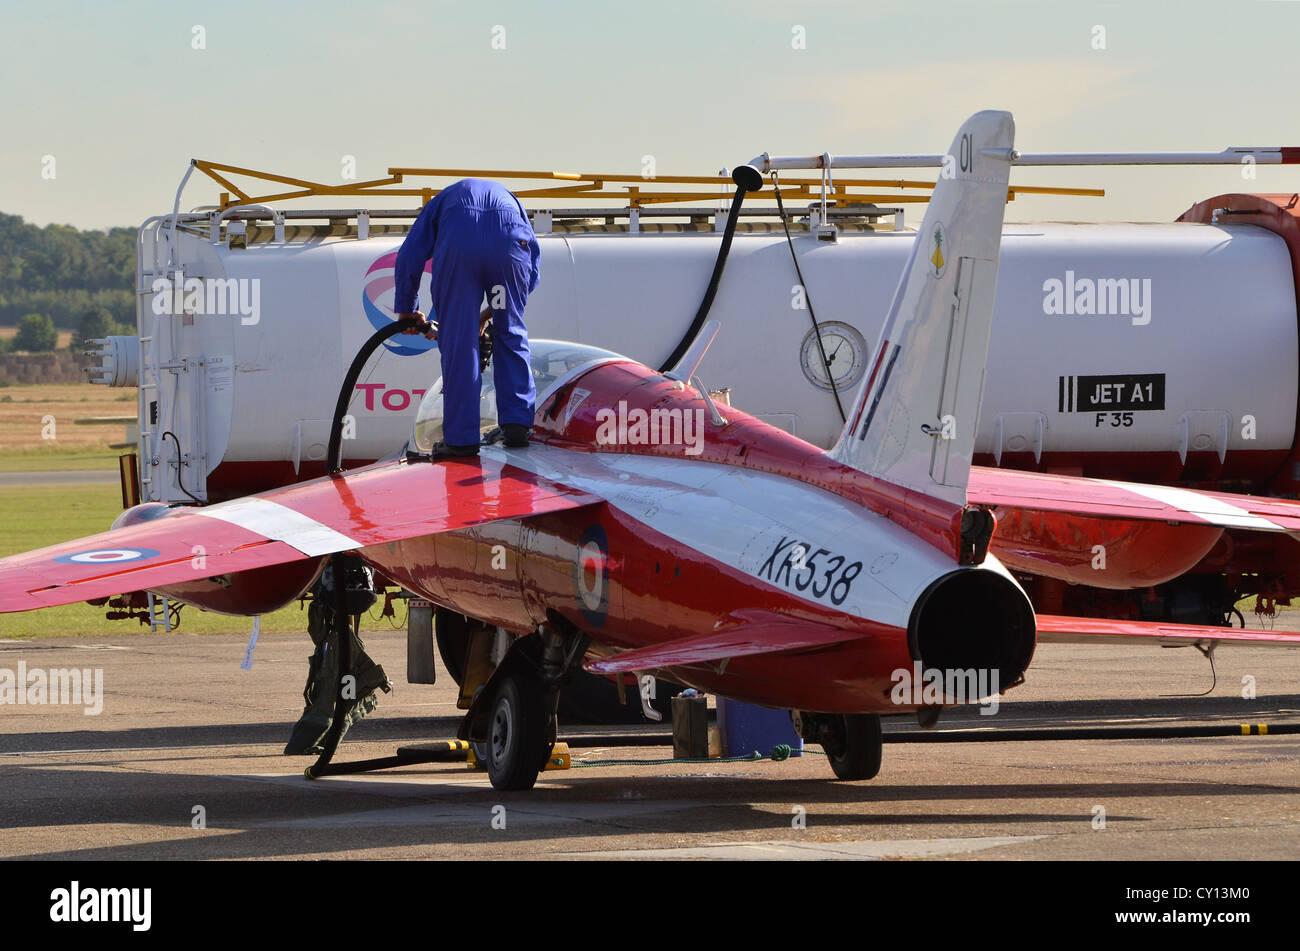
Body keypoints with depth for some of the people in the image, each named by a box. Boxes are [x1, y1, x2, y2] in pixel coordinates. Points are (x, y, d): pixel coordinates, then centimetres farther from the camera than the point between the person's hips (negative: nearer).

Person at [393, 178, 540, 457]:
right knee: (511, 333, 20)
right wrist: (490, 311, 35)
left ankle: (461, 438, 6)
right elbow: (532, 265, 30)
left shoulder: (442, 201, 38)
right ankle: (517, 424, 15)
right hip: (509, 243, 2)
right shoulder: (509, 199, 42)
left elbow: (409, 257, 25)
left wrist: (406, 310, 34)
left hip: (458, 244, -1)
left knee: (457, 341, 7)